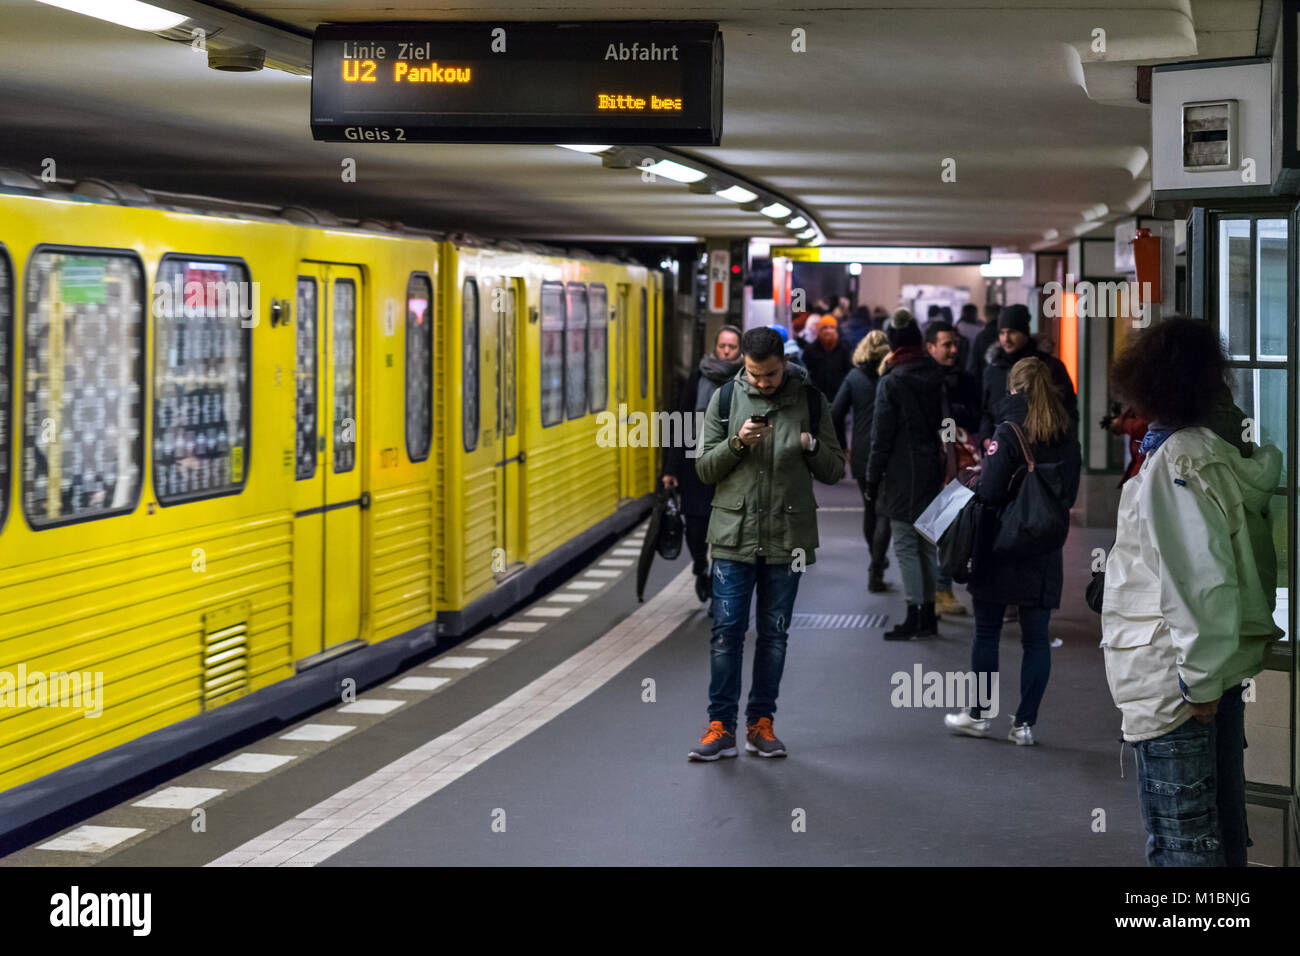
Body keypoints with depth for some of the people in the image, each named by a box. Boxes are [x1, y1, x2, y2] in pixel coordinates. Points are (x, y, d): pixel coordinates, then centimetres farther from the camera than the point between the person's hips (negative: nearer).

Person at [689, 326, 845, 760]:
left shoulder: (811, 401, 2)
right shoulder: (725, 399, 2)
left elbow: (834, 471, 5)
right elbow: (704, 468, 2)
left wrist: (812, 446, -15)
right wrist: (737, 442, -15)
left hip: (787, 538, 1)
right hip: (733, 534, 0)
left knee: (774, 633, 7)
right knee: (727, 630, -3)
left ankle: (760, 723, 16)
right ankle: (721, 726, 3)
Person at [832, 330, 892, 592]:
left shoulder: (854, 378, 1)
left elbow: (835, 414, -1)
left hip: (861, 454, 3)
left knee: (869, 508, 21)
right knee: (884, 512, 0)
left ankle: (876, 560, 35)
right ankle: (875, 570, -11)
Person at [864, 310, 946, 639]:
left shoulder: (891, 381, -11)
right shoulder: (937, 376, 6)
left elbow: (882, 436, -10)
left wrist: (873, 479, -4)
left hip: (903, 475, -6)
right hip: (933, 472, 6)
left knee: (906, 544, -3)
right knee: (928, 544, 12)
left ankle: (915, 615, -6)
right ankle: (928, 615, 16)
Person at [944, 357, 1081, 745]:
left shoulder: (1009, 433, -15)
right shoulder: (1068, 437, 2)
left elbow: (989, 491, -18)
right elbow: (1070, 493, 11)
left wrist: (976, 480, 2)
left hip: (1000, 547, -4)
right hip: (1045, 553, 4)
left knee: (986, 632, 9)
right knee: (1036, 637, 7)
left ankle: (979, 714, 17)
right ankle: (1025, 721, 7)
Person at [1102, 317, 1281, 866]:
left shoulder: (1175, 464, -17)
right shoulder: (1222, 455, 11)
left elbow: (1204, 579, -23)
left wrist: (1200, 679, -19)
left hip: (1174, 682, -9)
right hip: (1215, 669, 9)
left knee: (1179, 841, -4)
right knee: (1223, 830, 16)